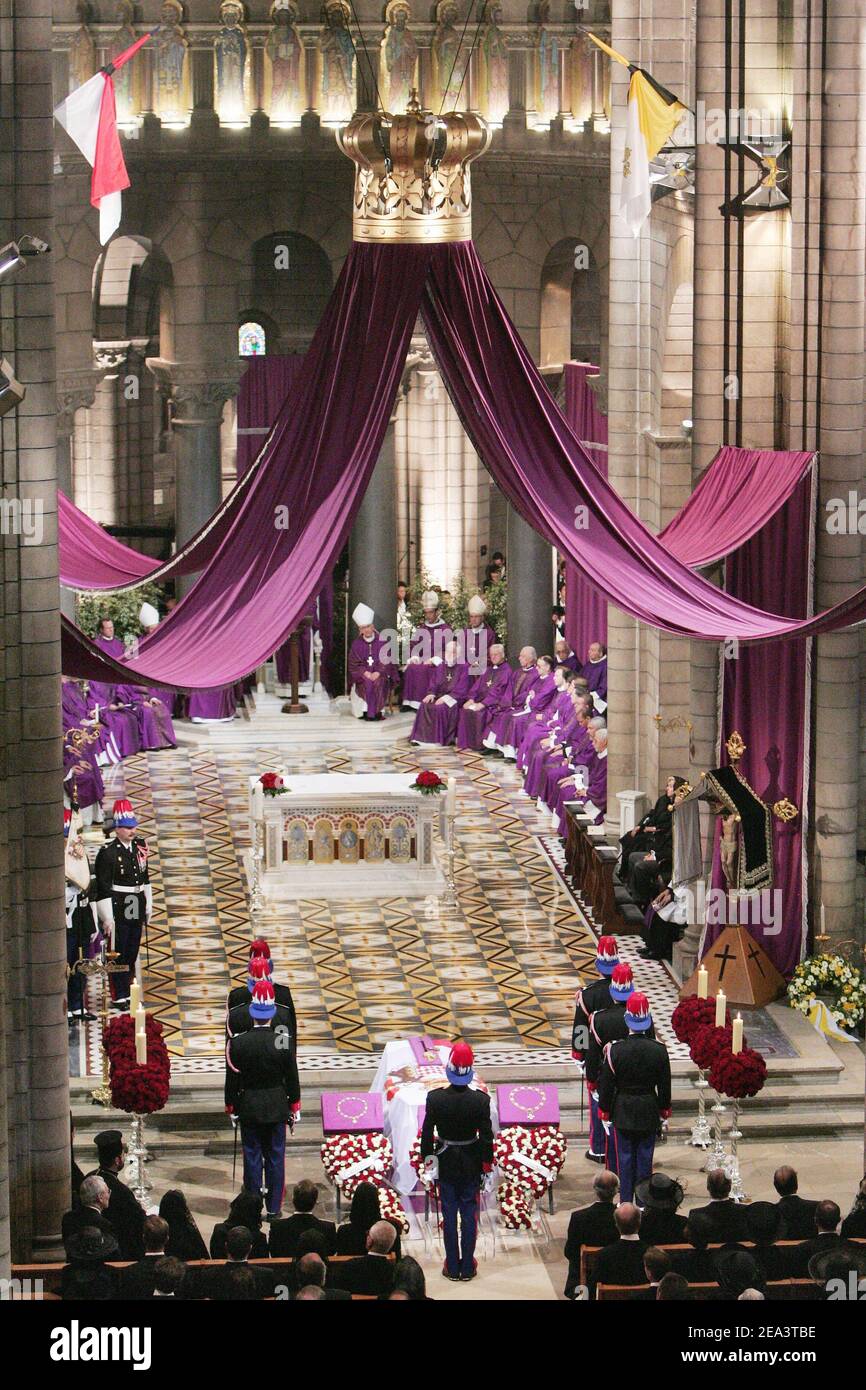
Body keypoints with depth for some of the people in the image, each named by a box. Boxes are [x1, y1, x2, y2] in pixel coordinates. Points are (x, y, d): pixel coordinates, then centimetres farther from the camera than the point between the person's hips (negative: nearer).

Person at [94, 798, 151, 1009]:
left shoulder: (139, 846, 7)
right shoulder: (108, 853, -14)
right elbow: (102, 888, -13)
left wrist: (148, 906, 18)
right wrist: (107, 918, -15)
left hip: (136, 910, 6)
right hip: (117, 910, -6)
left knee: (132, 955, 12)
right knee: (117, 955, 0)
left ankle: (127, 993, 22)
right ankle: (118, 997, 7)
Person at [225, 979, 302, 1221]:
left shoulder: (238, 1043, -12)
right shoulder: (282, 1042, -12)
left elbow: (232, 1078, -5)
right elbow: (292, 1077, -3)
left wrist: (231, 1106, 8)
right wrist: (294, 1107, 9)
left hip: (249, 1109, 0)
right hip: (276, 1108, 0)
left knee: (252, 1157, 8)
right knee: (275, 1158, 8)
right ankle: (274, 1209, 13)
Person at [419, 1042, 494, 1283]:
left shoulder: (435, 1099, -18)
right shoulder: (480, 1100, -17)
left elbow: (427, 1132, -9)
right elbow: (487, 1135, -9)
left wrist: (427, 1157, 5)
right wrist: (487, 1163, 4)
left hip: (446, 1164, 0)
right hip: (471, 1165, 0)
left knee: (449, 1215, 10)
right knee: (469, 1213, 11)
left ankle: (453, 1267, 16)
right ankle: (467, 1267, 17)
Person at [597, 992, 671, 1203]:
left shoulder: (615, 1050, -17)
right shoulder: (658, 1050, -12)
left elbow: (606, 1085, -9)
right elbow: (665, 1086, -2)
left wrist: (605, 1113, 4)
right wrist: (664, 1112, 12)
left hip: (623, 1112, -1)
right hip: (649, 1112, 1)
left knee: (625, 1157, 9)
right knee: (645, 1158, 12)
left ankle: (626, 1203, 15)